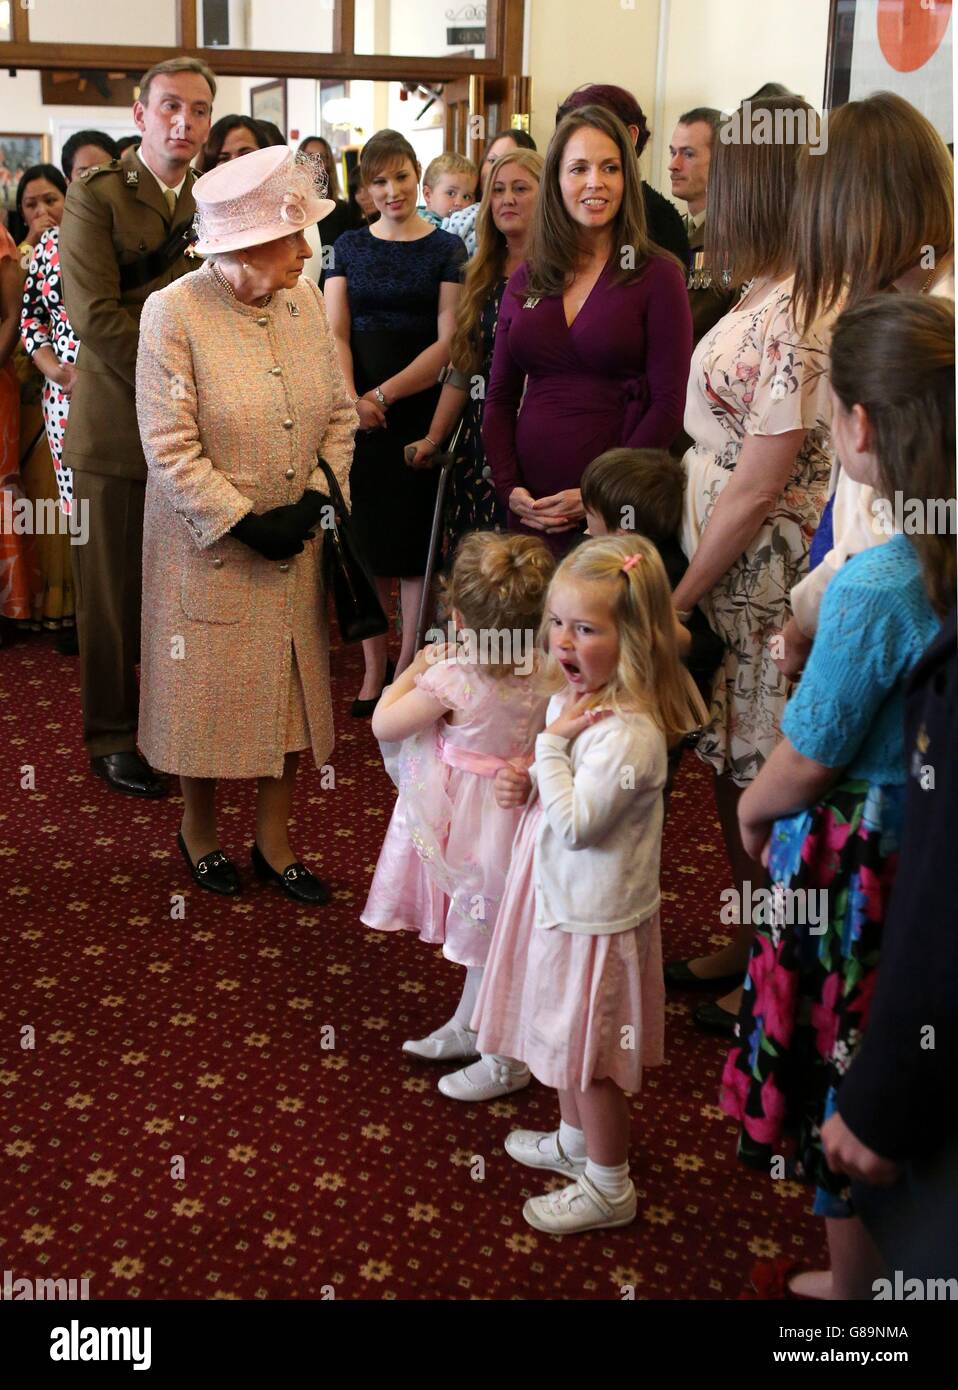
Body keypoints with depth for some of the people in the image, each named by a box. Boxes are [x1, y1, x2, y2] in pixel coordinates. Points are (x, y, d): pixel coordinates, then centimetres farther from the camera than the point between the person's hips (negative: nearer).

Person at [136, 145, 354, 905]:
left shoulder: (306, 301, 1)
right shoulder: (173, 312, -15)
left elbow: (340, 413, 5)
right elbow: (170, 449, -17)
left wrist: (314, 500, -8)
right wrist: (245, 522, -18)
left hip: (296, 546, 5)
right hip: (211, 547, -4)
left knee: (290, 690, 12)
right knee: (209, 694, 10)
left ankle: (275, 840, 28)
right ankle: (199, 828, 34)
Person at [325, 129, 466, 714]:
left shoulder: (447, 249, 3)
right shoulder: (349, 247, 10)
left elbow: (449, 340, -6)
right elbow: (335, 334, 2)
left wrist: (386, 394, -14)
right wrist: (351, 399, -15)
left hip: (420, 411, -2)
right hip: (357, 416, 2)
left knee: (415, 541, 2)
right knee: (366, 539, 4)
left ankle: (407, 669, 13)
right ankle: (374, 670, 14)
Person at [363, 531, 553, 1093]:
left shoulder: (451, 679, -28)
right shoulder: (545, 671, -13)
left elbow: (384, 725, -15)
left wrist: (415, 668, -2)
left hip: (472, 820, -6)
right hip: (520, 808, 6)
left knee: (488, 942, 9)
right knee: (484, 935, 23)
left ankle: (508, 1060, 24)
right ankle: (467, 1027, 42)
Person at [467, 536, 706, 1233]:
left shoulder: (629, 733, -29)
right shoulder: (576, 700, 1)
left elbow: (576, 823, -30)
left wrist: (551, 743, -25)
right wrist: (527, 786, -5)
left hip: (592, 914, -9)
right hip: (561, 899, 9)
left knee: (587, 1052, 7)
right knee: (564, 1038, 25)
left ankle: (609, 1187, 27)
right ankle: (575, 1140, 47)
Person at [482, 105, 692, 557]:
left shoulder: (657, 276, -2)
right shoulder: (526, 281, 10)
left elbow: (667, 405, -9)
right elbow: (499, 398, 11)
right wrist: (508, 486, -3)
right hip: (530, 509, 4)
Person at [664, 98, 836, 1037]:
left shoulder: (799, 318, -20)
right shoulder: (760, 302, 9)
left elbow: (758, 489, -20)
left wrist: (679, 598, -13)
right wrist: (687, 586, 9)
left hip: (761, 580, -9)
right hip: (718, 565, 9)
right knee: (730, 768, 17)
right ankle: (743, 951, 34)